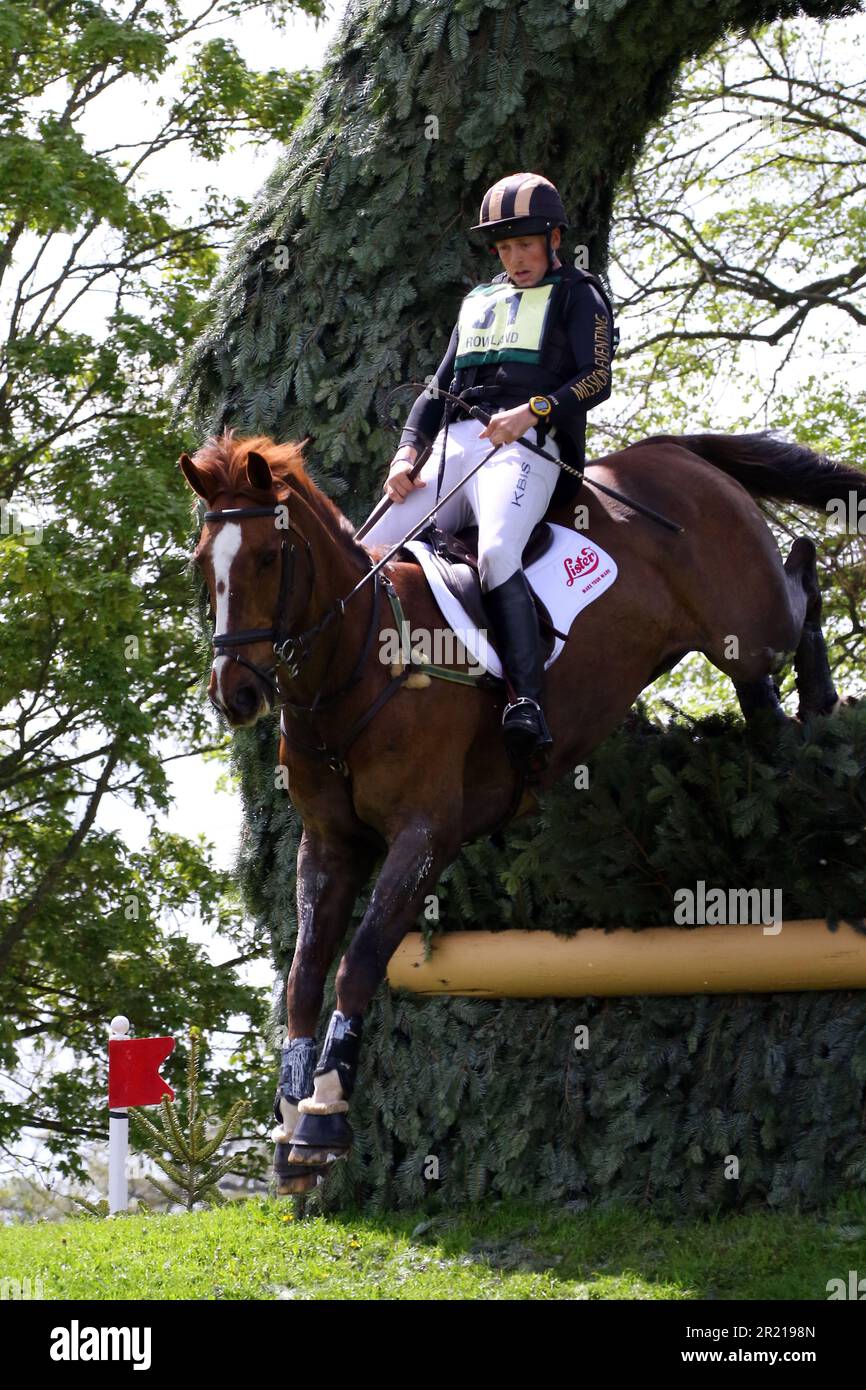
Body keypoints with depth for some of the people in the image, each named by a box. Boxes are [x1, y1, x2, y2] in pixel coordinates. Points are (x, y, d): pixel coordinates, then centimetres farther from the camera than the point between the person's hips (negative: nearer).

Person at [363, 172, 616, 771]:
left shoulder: (577, 295, 13)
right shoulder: (479, 302, 30)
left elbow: (597, 380, -1)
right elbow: (440, 387, 27)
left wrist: (532, 411, -19)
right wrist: (406, 454, 9)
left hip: (526, 447, -7)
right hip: (452, 448, 7)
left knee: (496, 552, -36)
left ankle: (528, 707, -45)